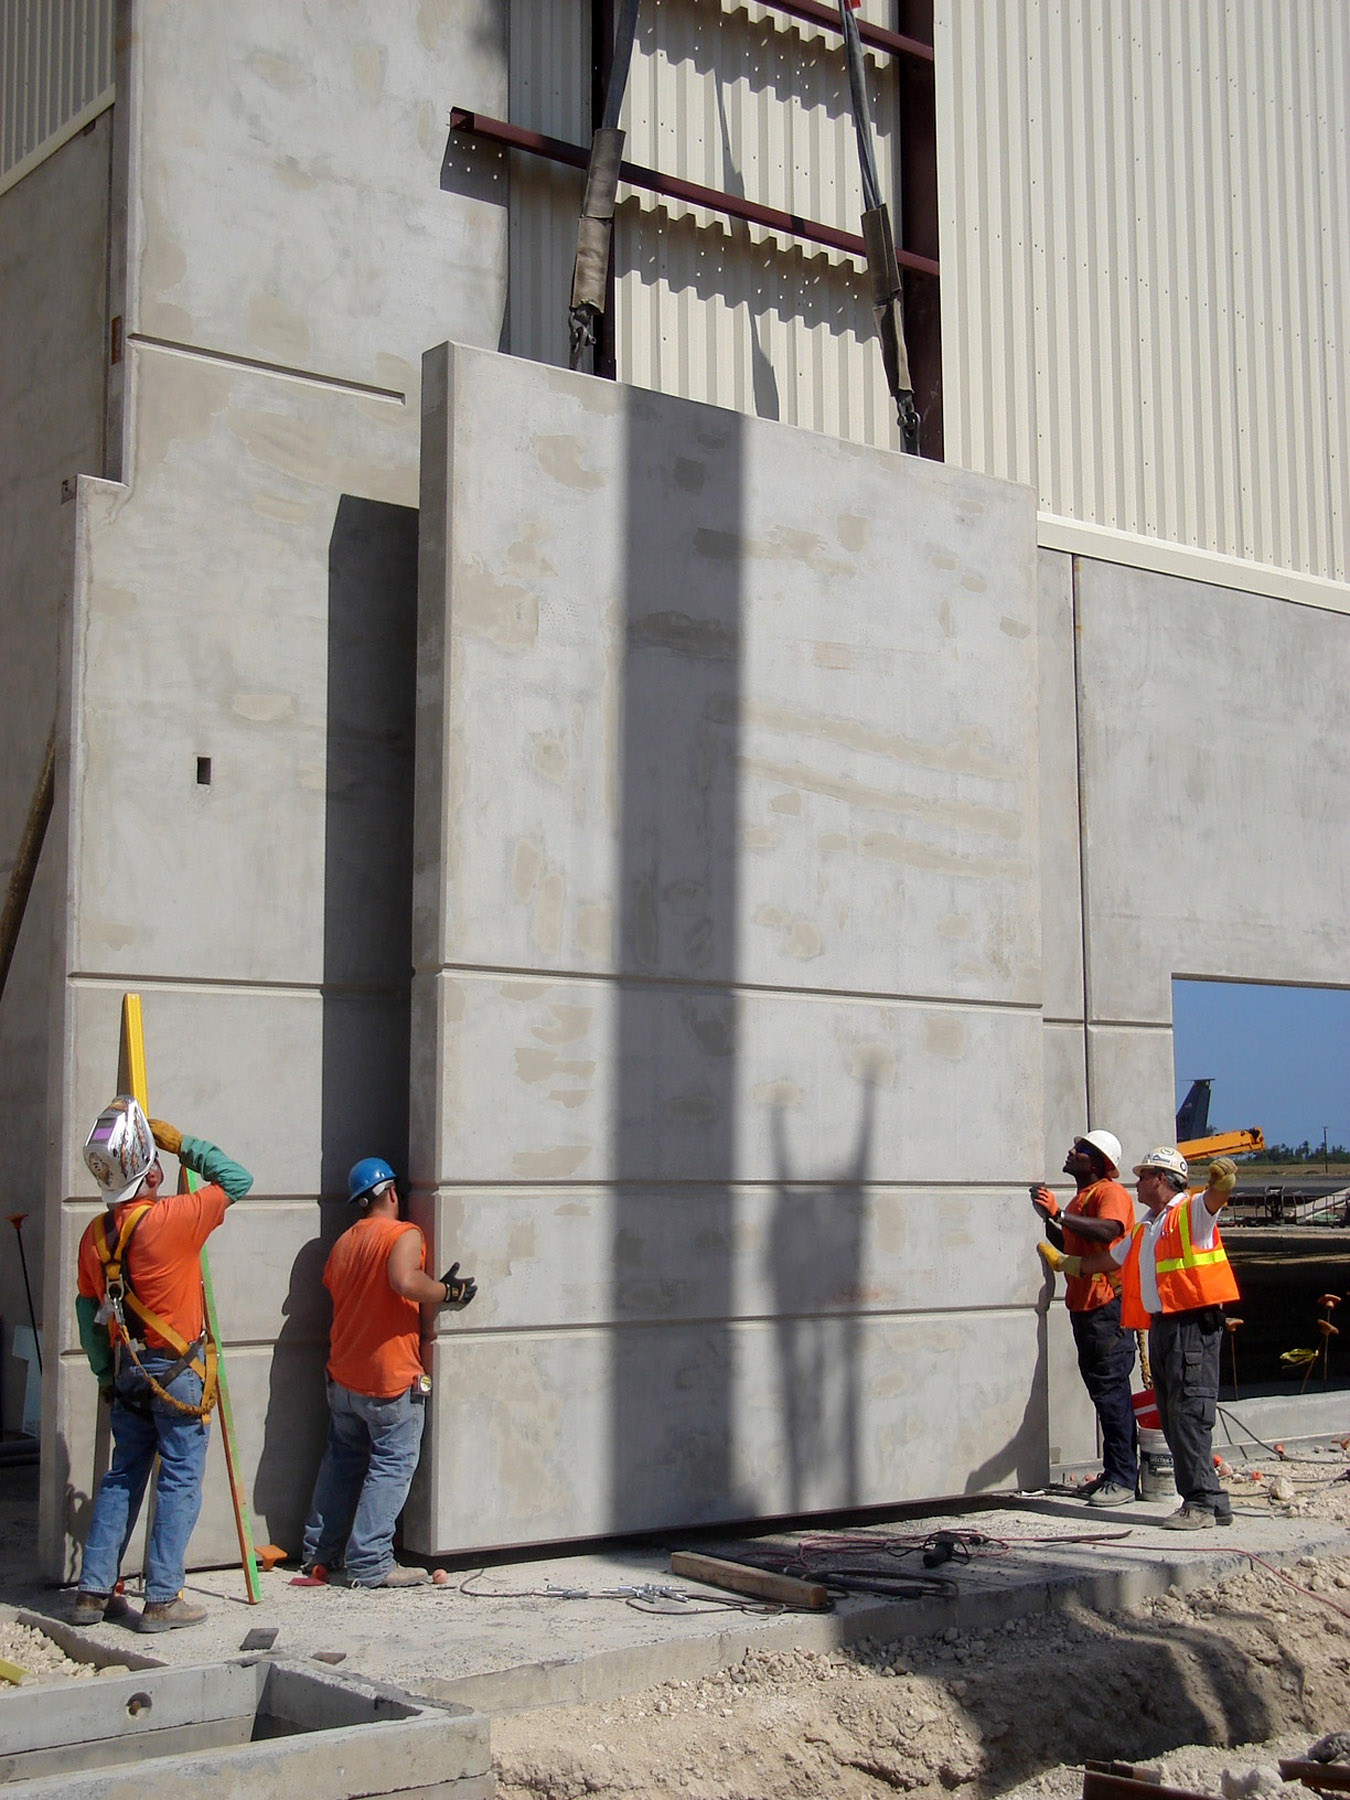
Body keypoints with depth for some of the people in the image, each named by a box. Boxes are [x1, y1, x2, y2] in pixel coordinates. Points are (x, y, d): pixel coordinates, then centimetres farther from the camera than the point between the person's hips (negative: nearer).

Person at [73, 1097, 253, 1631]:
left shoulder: (95, 1235, 0)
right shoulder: (172, 1219, -19)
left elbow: (88, 1312, 9)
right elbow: (237, 1178, -7)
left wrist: (106, 1373, 19)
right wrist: (181, 1143, 1)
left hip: (127, 1369, 6)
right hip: (177, 1371, -6)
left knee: (123, 1475, 15)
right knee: (180, 1480, 2)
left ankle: (94, 1591, 18)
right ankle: (161, 1599, 2)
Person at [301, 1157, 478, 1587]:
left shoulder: (343, 1243, 11)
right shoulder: (403, 1235, -12)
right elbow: (405, 1281, -31)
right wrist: (448, 1292, -15)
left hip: (343, 1377, 7)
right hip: (392, 1380, -7)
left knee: (341, 1461, 19)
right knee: (390, 1468, 0)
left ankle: (319, 1552, 24)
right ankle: (368, 1564, -2)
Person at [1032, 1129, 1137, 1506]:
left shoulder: (1110, 1193, -10)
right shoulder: (1081, 1197, 20)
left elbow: (1108, 1231, -30)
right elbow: (1070, 1246, 27)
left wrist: (1059, 1214, -28)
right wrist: (1047, 1219, 12)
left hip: (1108, 1305, -10)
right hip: (1083, 1305, 10)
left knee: (1111, 1390, -9)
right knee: (1100, 1389, 13)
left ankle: (1123, 1479, -6)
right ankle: (1113, 1472, 19)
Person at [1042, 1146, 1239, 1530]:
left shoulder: (1192, 1211, -2)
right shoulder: (1143, 1230, 24)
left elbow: (1215, 1198, -24)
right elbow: (1108, 1258, 38)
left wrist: (1223, 1180, -46)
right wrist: (1067, 1262, 48)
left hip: (1193, 1323, -9)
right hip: (1160, 1325, 9)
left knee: (1189, 1412, -13)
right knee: (1172, 1418, 6)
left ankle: (1200, 1503, -11)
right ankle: (1211, 1500, 10)